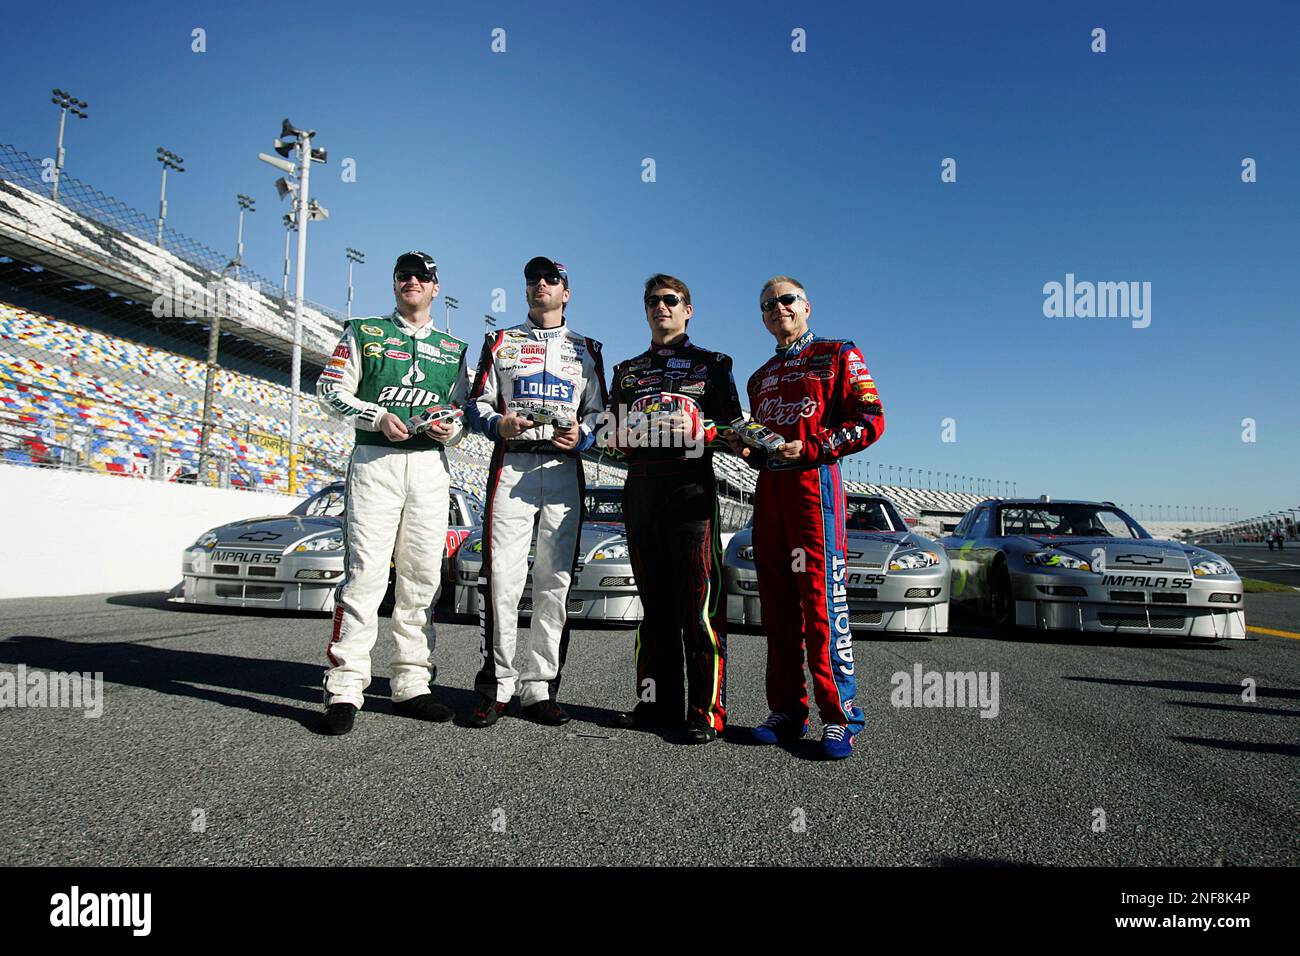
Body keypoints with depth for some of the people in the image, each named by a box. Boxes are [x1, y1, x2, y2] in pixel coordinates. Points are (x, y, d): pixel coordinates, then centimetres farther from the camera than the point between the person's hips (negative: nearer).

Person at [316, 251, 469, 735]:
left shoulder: (453, 348, 21)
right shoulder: (364, 332, 12)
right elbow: (331, 390, 4)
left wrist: (452, 428, -3)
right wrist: (379, 417, -11)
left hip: (431, 466, 3)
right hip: (375, 459, -3)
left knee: (422, 577, 3)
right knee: (365, 572, -12)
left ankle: (410, 685, 11)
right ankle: (344, 687, -8)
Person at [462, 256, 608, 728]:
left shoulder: (586, 349, 20)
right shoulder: (500, 342, 18)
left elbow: (600, 411, 15)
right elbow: (476, 402, 11)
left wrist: (582, 436, -7)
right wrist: (498, 424, -11)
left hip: (564, 470, 1)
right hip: (511, 466, -1)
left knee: (556, 582, 0)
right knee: (503, 577, -9)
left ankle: (537, 687, 7)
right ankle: (497, 686, 0)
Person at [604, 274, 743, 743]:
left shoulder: (712, 364, 10)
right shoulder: (627, 370, 22)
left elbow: (733, 430, 4)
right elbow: (615, 434, 21)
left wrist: (697, 431, -14)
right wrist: (628, 437, -2)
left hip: (691, 489, -4)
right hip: (640, 489, 4)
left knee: (699, 604, -9)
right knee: (653, 602, 7)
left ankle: (707, 710, -4)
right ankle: (657, 701, 13)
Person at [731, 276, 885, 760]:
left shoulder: (837, 354, 7)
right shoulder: (760, 378, 26)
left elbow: (871, 419, -4)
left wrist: (811, 447, -13)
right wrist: (747, 447, 6)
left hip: (814, 480, -6)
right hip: (768, 486, 6)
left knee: (821, 597, -12)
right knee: (778, 605, 4)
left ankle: (839, 715, -6)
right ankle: (787, 710, 11)